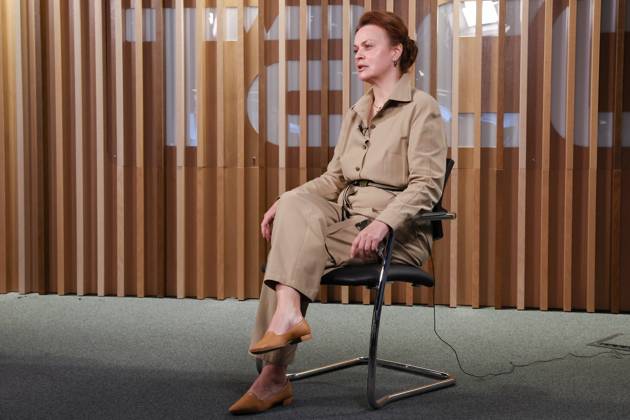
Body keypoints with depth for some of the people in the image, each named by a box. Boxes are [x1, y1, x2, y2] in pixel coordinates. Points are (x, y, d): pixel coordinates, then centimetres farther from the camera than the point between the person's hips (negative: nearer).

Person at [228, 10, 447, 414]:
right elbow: (334, 179, 17)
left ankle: (275, 376, -24)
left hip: (399, 232, -6)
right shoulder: (356, 113, 18)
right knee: (295, 205, -23)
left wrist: (383, 222, -27)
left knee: (296, 247, -24)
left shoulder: (422, 108, -4)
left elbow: (427, 184, -13)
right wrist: (283, 203, 1)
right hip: (348, 216, 6)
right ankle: (288, 315, -29)